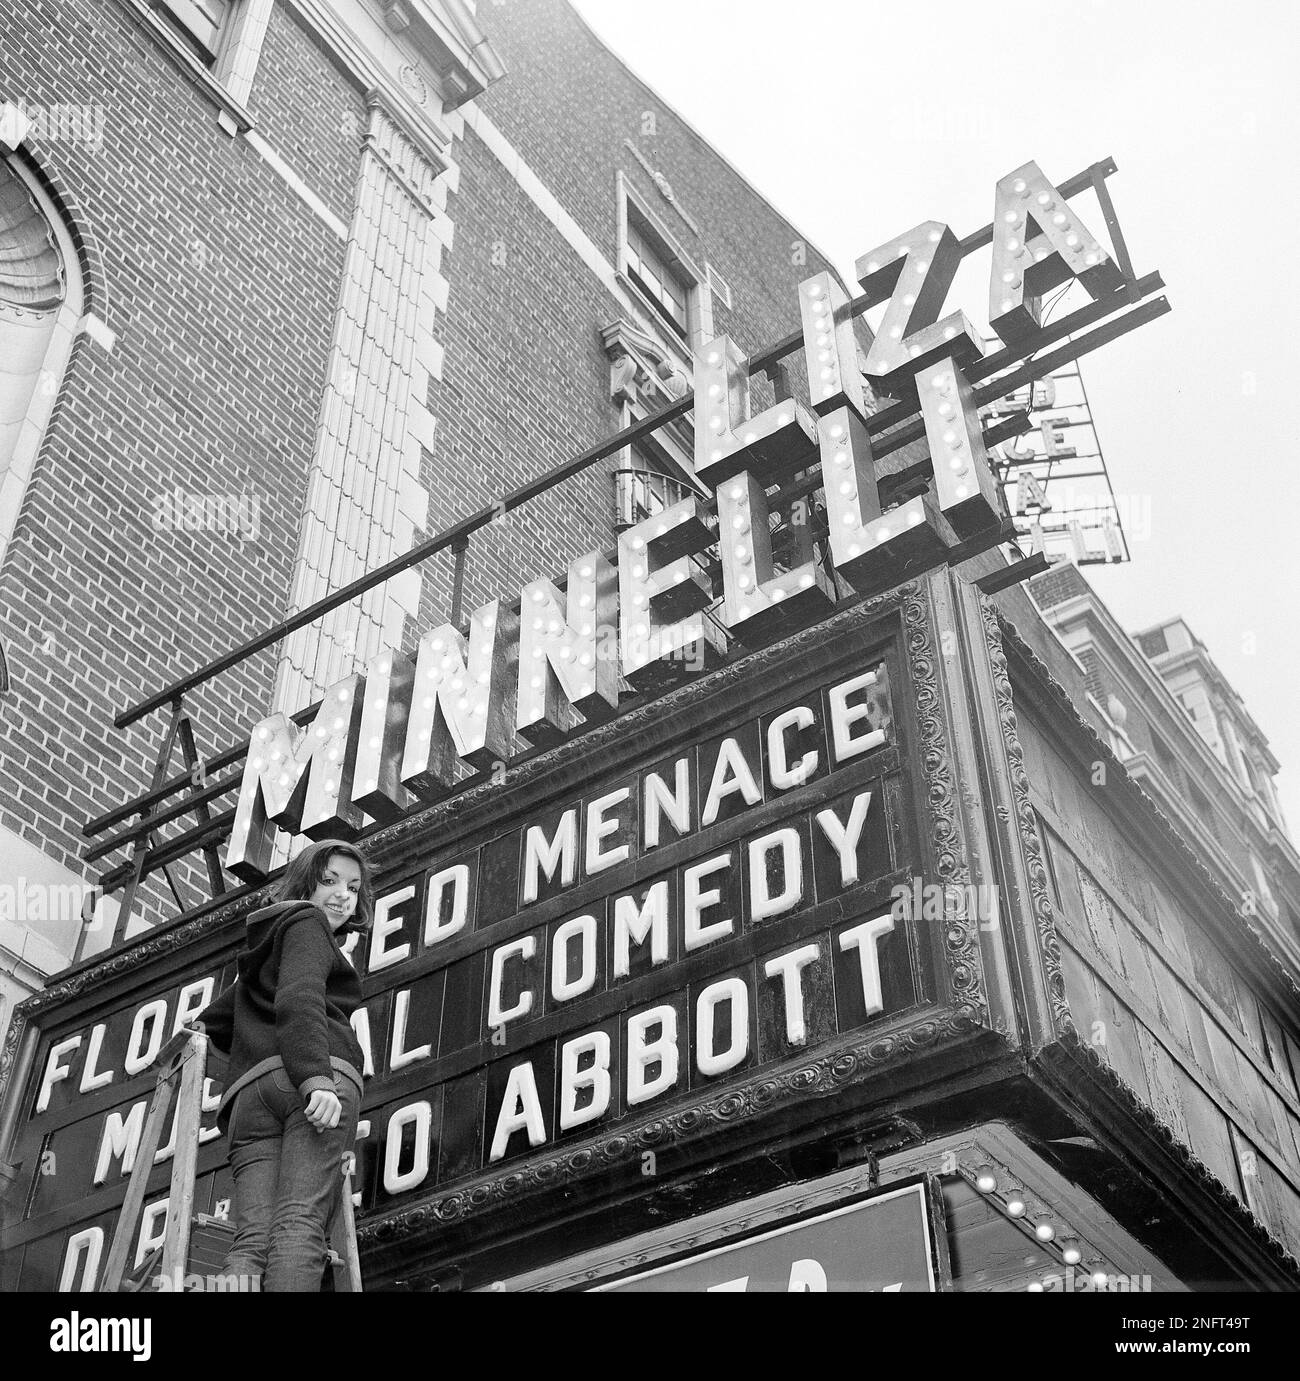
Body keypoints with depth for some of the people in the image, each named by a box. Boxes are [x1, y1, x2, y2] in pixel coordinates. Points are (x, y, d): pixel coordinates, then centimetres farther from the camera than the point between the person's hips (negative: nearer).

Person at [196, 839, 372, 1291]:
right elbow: (299, 999, -8)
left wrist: (202, 1027, 74)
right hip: (318, 1073, -7)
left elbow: (216, 1020, 52)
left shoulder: (266, 944, 39)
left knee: (252, 1239, -12)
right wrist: (316, 1079, -21)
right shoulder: (307, 922, 12)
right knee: (301, 1223, -23)